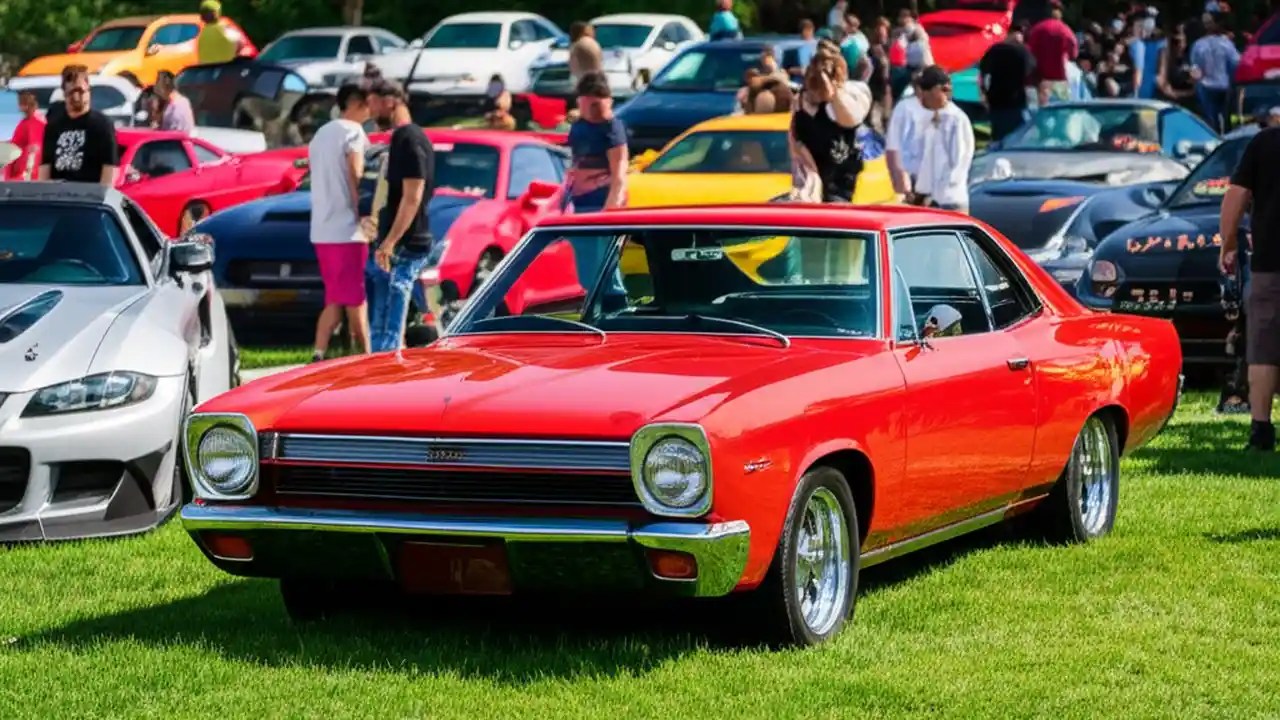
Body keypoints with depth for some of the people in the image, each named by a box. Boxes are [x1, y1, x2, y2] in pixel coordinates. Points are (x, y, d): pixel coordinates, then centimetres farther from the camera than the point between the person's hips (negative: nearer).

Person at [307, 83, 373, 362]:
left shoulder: (322, 133, 18)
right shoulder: (353, 131, -8)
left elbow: (318, 176, 17)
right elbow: (355, 177, -16)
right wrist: (364, 214, -12)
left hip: (322, 230, 8)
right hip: (347, 229, -8)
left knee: (335, 300, 9)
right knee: (356, 302, -3)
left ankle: (318, 358, -1)